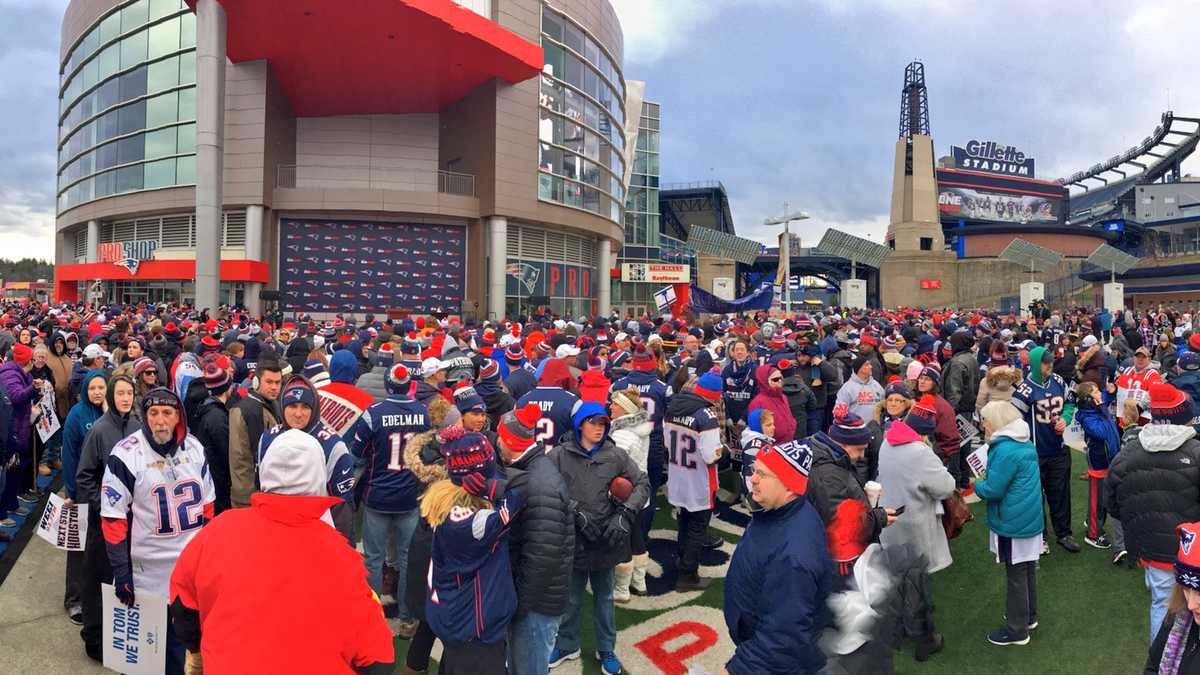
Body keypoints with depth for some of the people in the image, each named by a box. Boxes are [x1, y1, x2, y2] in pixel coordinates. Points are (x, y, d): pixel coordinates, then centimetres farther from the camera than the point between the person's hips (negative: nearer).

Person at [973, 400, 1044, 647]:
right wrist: (986, 481, 9)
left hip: (1013, 524, -9)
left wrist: (977, 485, -3)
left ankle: (1017, 630, 14)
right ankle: (1028, 616, 37)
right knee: (1028, 570, 21)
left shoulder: (1005, 450, -24)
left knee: (1016, 575, 3)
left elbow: (993, 490, -22)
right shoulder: (1026, 444, 7)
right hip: (1031, 518, 9)